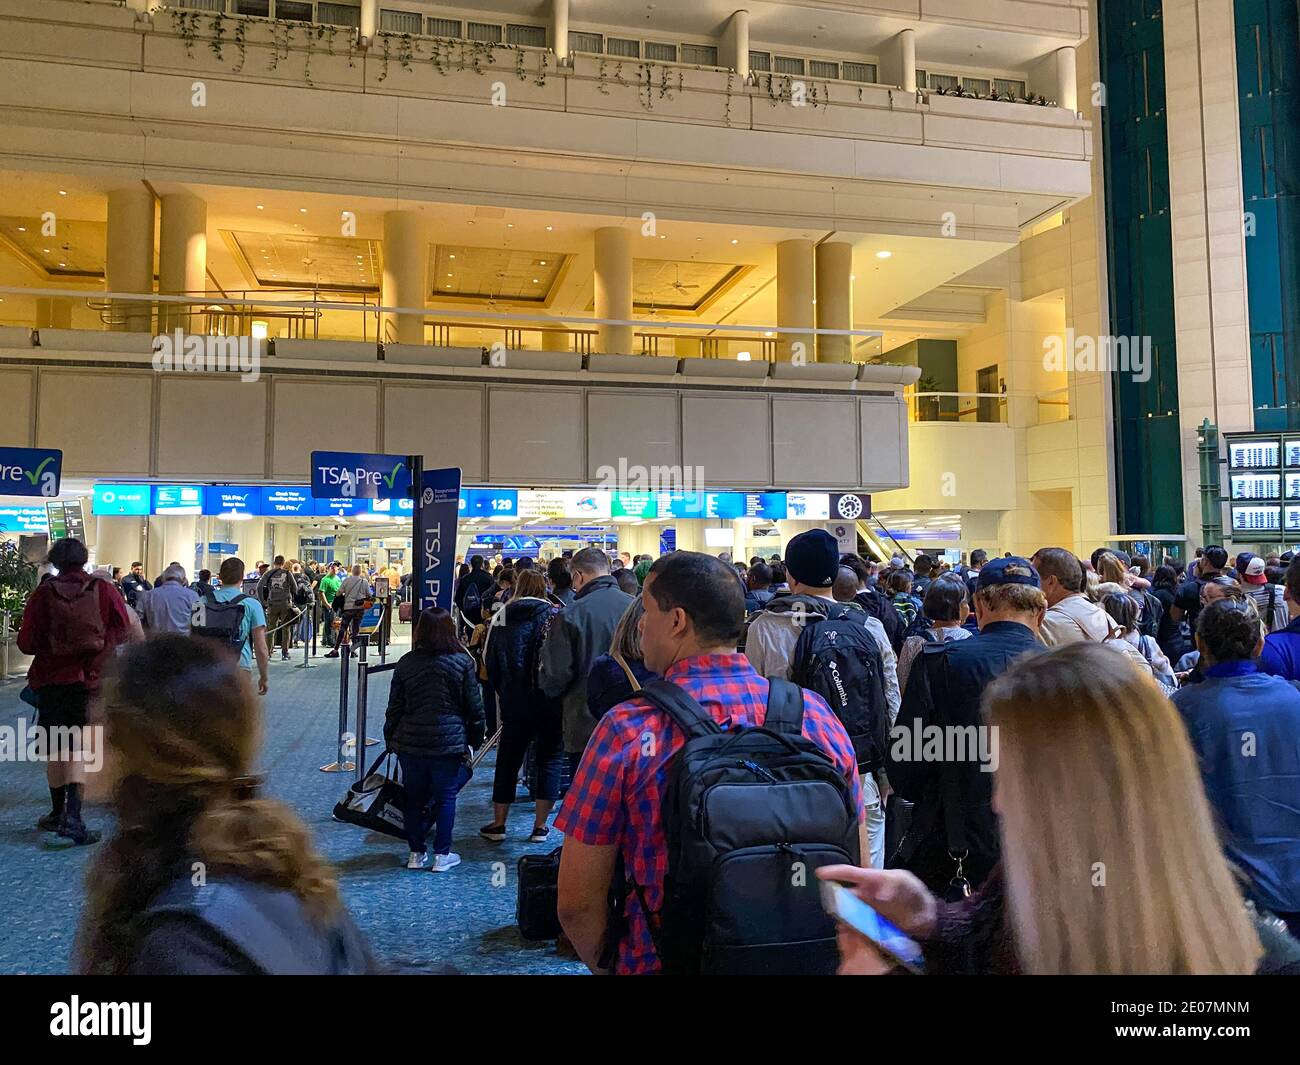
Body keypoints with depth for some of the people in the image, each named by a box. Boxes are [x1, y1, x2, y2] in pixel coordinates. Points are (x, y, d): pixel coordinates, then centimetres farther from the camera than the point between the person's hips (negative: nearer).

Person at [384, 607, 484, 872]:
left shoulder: (406, 662, 0)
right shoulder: (462, 661, -6)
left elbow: (395, 707, 5)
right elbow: (474, 706, -2)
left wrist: (391, 739, 16)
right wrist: (475, 739, 9)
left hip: (410, 742, 2)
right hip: (449, 741, -2)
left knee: (413, 797, 14)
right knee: (445, 797, 9)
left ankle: (416, 853, 22)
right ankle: (442, 855, 13)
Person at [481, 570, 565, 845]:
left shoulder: (502, 616, 4)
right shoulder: (556, 614, -4)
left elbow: (489, 659, 9)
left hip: (514, 700, 2)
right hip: (551, 699, -2)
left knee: (508, 759, 14)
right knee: (550, 759, 11)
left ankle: (498, 824, 22)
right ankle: (540, 827, 12)